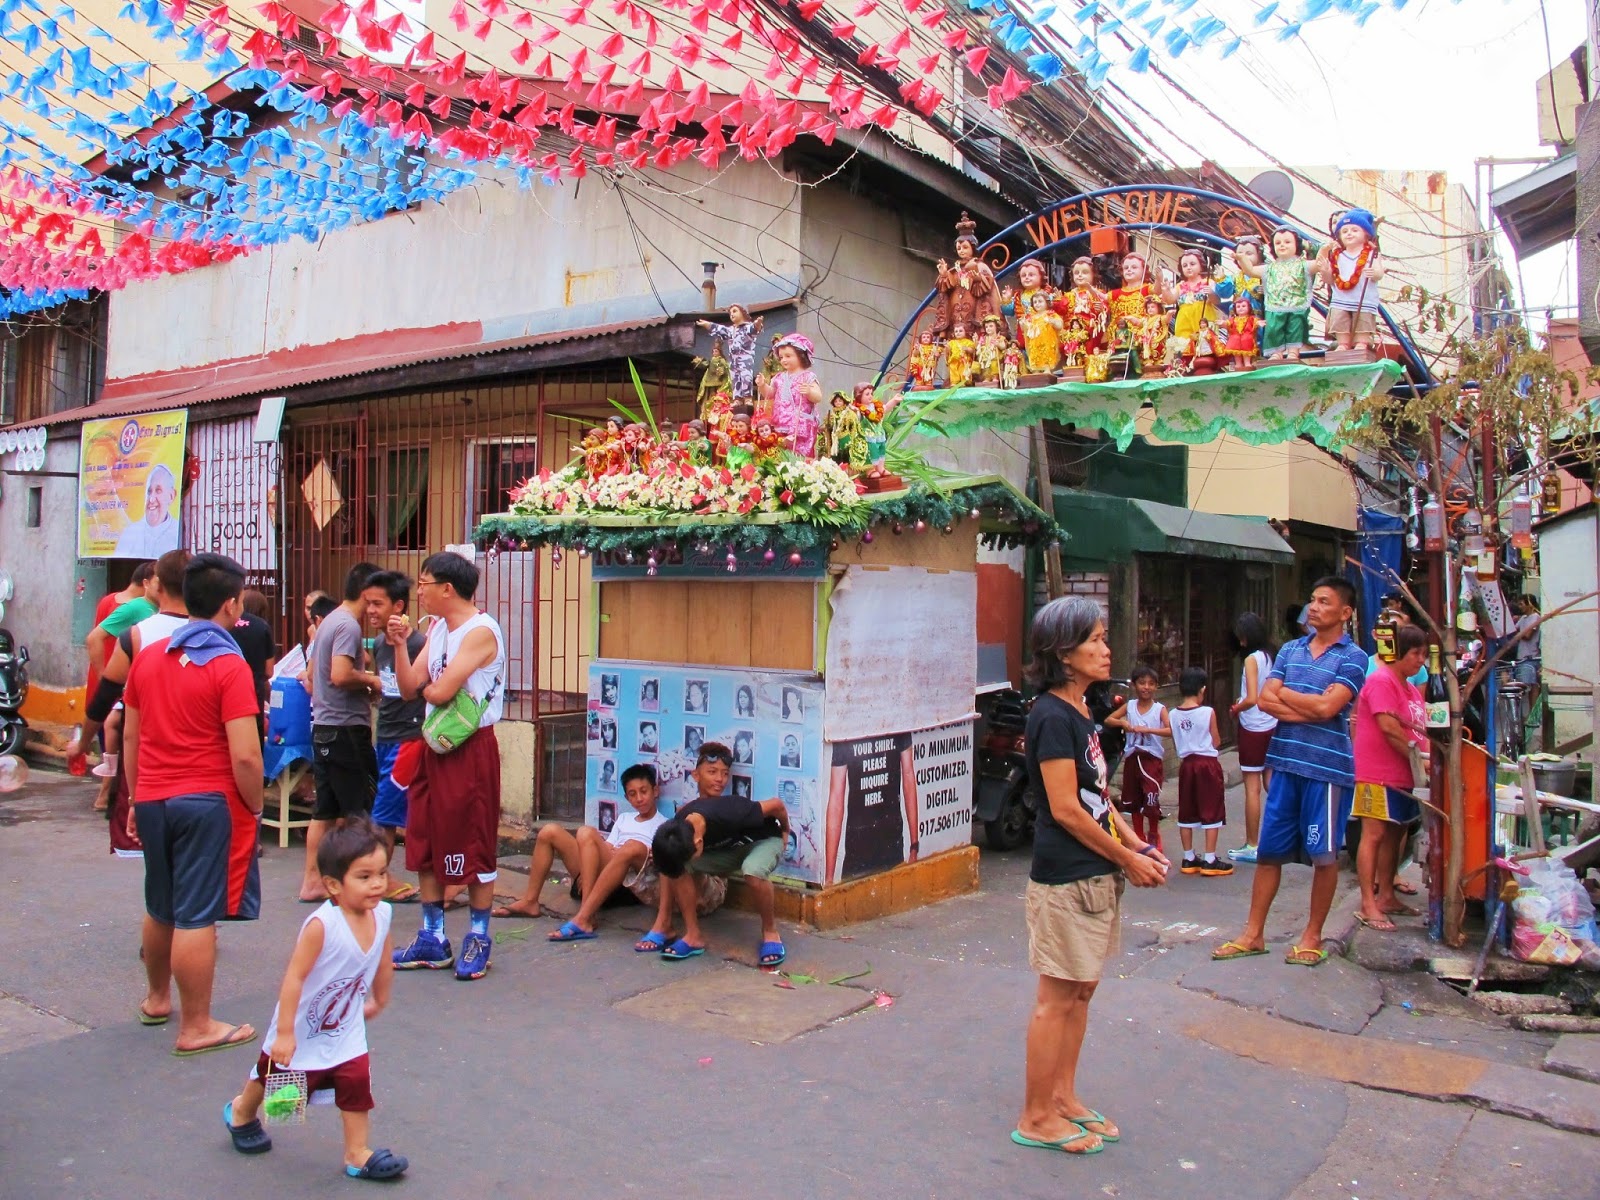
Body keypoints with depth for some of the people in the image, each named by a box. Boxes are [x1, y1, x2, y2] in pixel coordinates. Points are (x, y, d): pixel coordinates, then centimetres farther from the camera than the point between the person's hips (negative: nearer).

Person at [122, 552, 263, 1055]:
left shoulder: (147, 656, 7)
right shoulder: (229, 665, -14)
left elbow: (130, 737, 14)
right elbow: (244, 756, -19)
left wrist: (137, 798, 22)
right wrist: (255, 807, -5)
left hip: (153, 800, 7)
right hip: (207, 802, -7)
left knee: (160, 909, 22)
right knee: (196, 917, 0)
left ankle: (157, 999, 40)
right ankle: (195, 1028, 9)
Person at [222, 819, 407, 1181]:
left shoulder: (382, 915, -17)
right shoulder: (322, 925, -35)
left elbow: (383, 964, 1)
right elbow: (294, 977, -30)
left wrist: (378, 1001, 16)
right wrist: (284, 1032, -25)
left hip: (347, 1029, 4)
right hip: (302, 1028, -4)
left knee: (357, 1082, -7)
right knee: (274, 1078, 20)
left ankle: (357, 1154, 10)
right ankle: (241, 1112, 51)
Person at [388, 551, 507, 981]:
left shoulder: (481, 631, -16)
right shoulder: (437, 628, 11)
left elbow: (440, 692, -22)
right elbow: (409, 688, 7)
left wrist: (426, 687, -1)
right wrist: (399, 646, -5)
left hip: (471, 749, -9)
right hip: (434, 746, 9)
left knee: (474, 845, 2)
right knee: (425, 841, 12)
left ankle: (478, 939, 15)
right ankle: (432, 938, 24)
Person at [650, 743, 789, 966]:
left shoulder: (730, 814, -40)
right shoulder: (678, 830, -23)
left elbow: (777, 805, -25)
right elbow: (670, 870, -9)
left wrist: (786, 831, -2)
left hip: (764, 840, -5)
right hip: (727, 849, 5)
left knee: (752, 872, -39)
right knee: (677, 864, -18)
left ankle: (770, 931, -12)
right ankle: (694, 936, -6)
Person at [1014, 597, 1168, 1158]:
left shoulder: (1079, 710, 11)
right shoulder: (1052, 717, -18)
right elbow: (1066, 808, -20)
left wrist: (1136, 844, 4)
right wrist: (1127, 858, -11)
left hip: (1095, 875, 9)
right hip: (1066, 877, -9)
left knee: (1081, 990, 17)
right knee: (1057, 998, 1)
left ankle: (1063, 1097, 30)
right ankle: (1036, 1118, 14)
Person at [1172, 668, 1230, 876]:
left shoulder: (1173, 715, -1)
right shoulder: (1208, 712, -12)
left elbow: (1176, 745, 5)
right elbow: (1216, 742, -6)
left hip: (1186, 764, 4)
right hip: (1207, 763, -4)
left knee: (1186, 812, 11)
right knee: (1211, 812, 3)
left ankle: (1189, 859, 17)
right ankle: (1210, 860, 3)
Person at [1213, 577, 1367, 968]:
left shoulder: (1353, 658, -4)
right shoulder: (1290, 650, 11)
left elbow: (1326, 708, -17)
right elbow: (1265, 701, 1)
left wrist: (1284, 693, -2)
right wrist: (1309, 706, -12)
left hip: (1327, 767, -5)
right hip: (1285, 763, 5)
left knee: (1324, 855, 7)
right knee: (1269, 851, 8)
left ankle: (1312, 936, 21)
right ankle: (1253, 934, 17)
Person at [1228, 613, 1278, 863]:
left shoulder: (1252, 659, -14)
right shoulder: (1273, 656, 7)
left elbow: (1251, 699, -19)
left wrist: (1235, 709, -1)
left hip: (1254, 729, -7)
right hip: (1273, 726, 7)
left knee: (1252, 788, -2)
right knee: (1272, 784, 14)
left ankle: (1251, 846, 4)